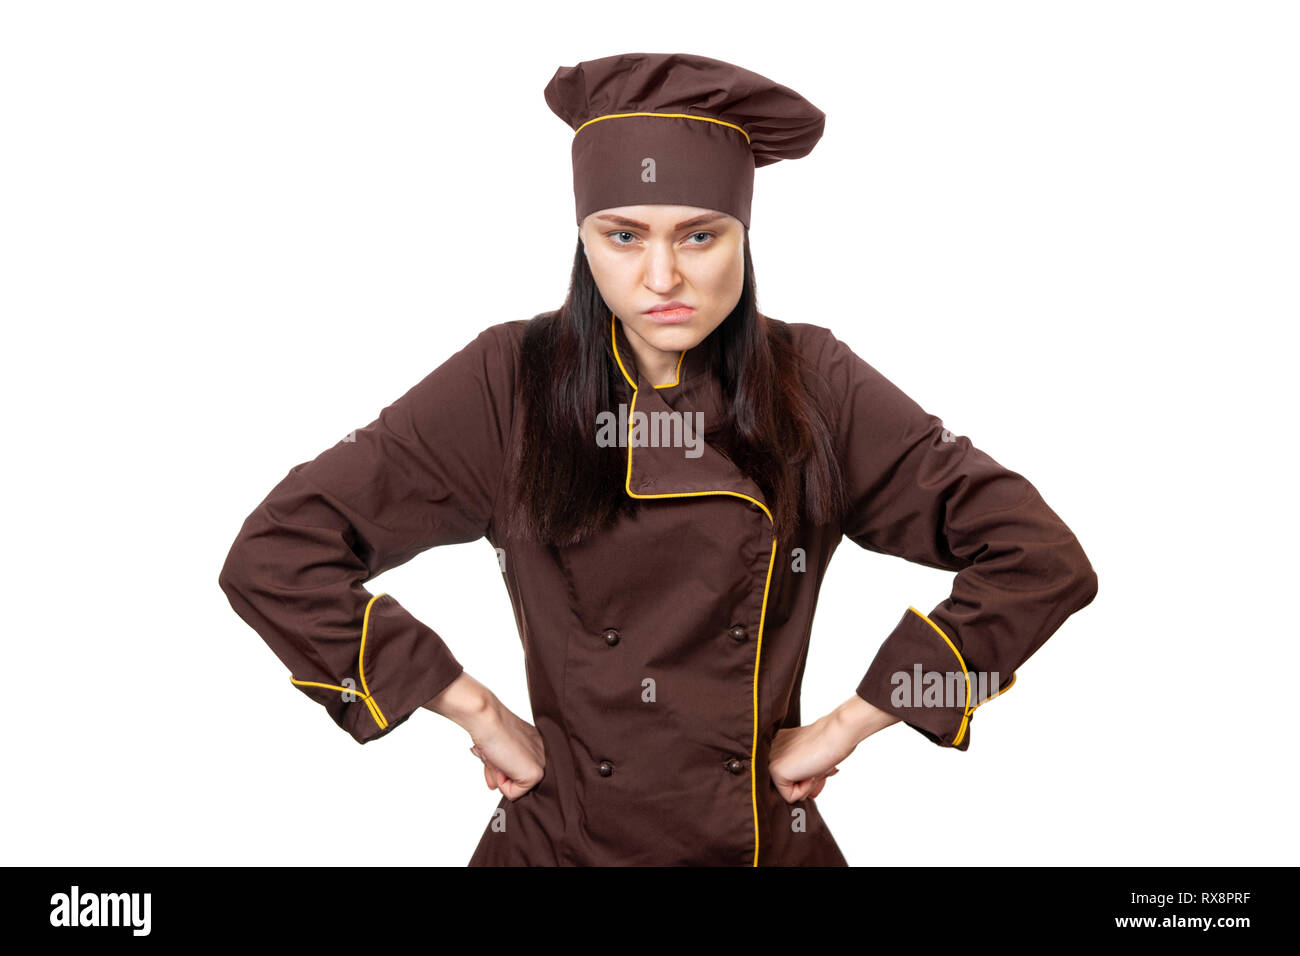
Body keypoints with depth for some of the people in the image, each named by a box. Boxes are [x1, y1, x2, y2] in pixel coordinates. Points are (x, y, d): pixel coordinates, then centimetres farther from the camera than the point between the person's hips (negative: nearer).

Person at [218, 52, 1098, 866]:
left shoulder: (813, 387, -9)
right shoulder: (510, 383, -11)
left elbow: (1042, 559, -10)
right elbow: (277, 555, -12)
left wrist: (847, 725, -10)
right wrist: (478, 711, -11)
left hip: (768, 839, 1)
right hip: (559, 841, 0)